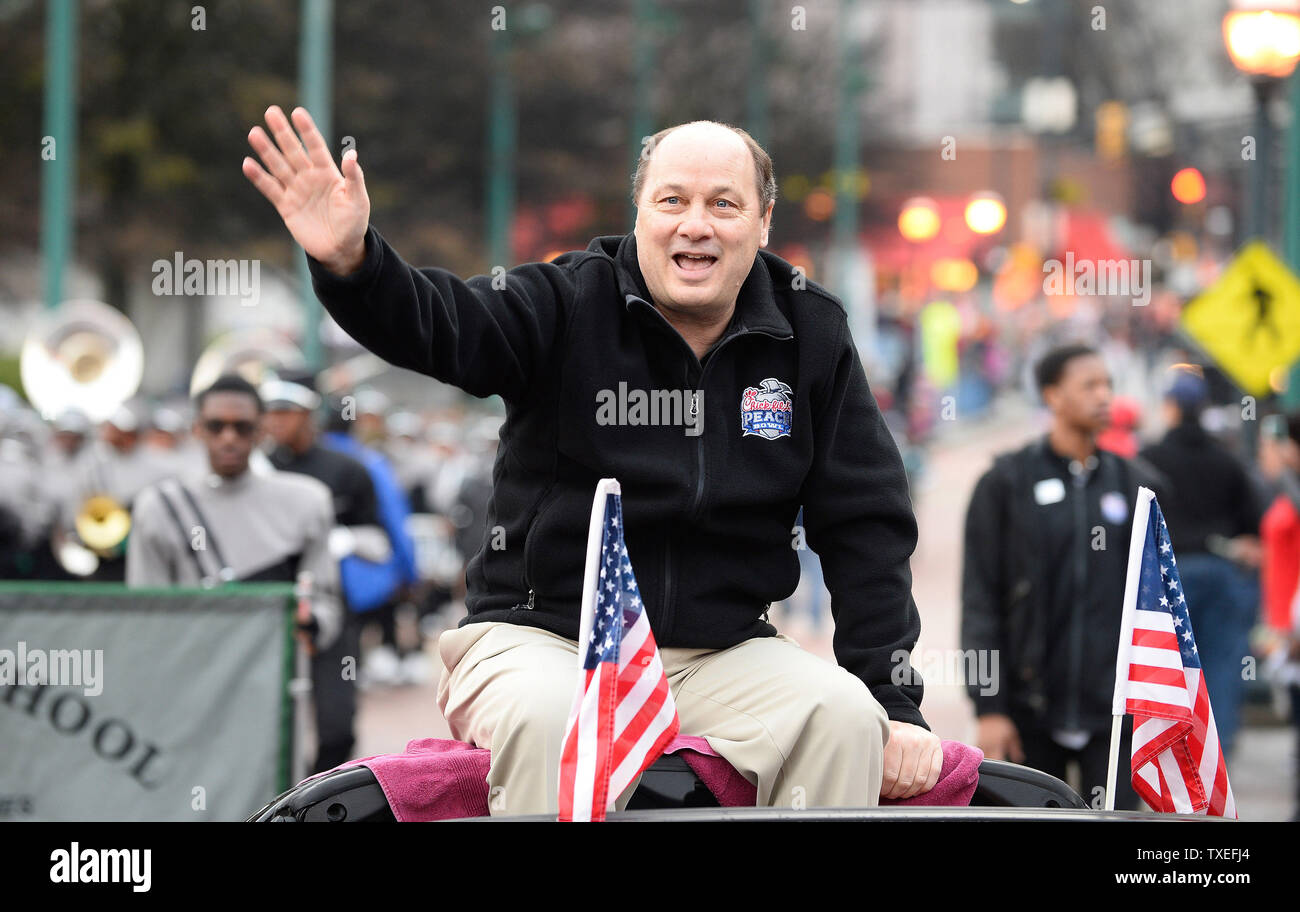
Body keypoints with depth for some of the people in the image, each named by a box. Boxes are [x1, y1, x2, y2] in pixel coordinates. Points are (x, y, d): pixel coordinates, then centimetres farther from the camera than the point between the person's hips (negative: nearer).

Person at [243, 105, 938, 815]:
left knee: (842, 713, -24)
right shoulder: (571, 304, -4)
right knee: (547, 718, -35)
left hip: (719, 654, 3)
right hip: (543, 640, -3)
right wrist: (350, 261, -46)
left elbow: (866, 526, 6)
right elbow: (434, 324, -22)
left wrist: (896, 704, -2)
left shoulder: (809, 333, 5)